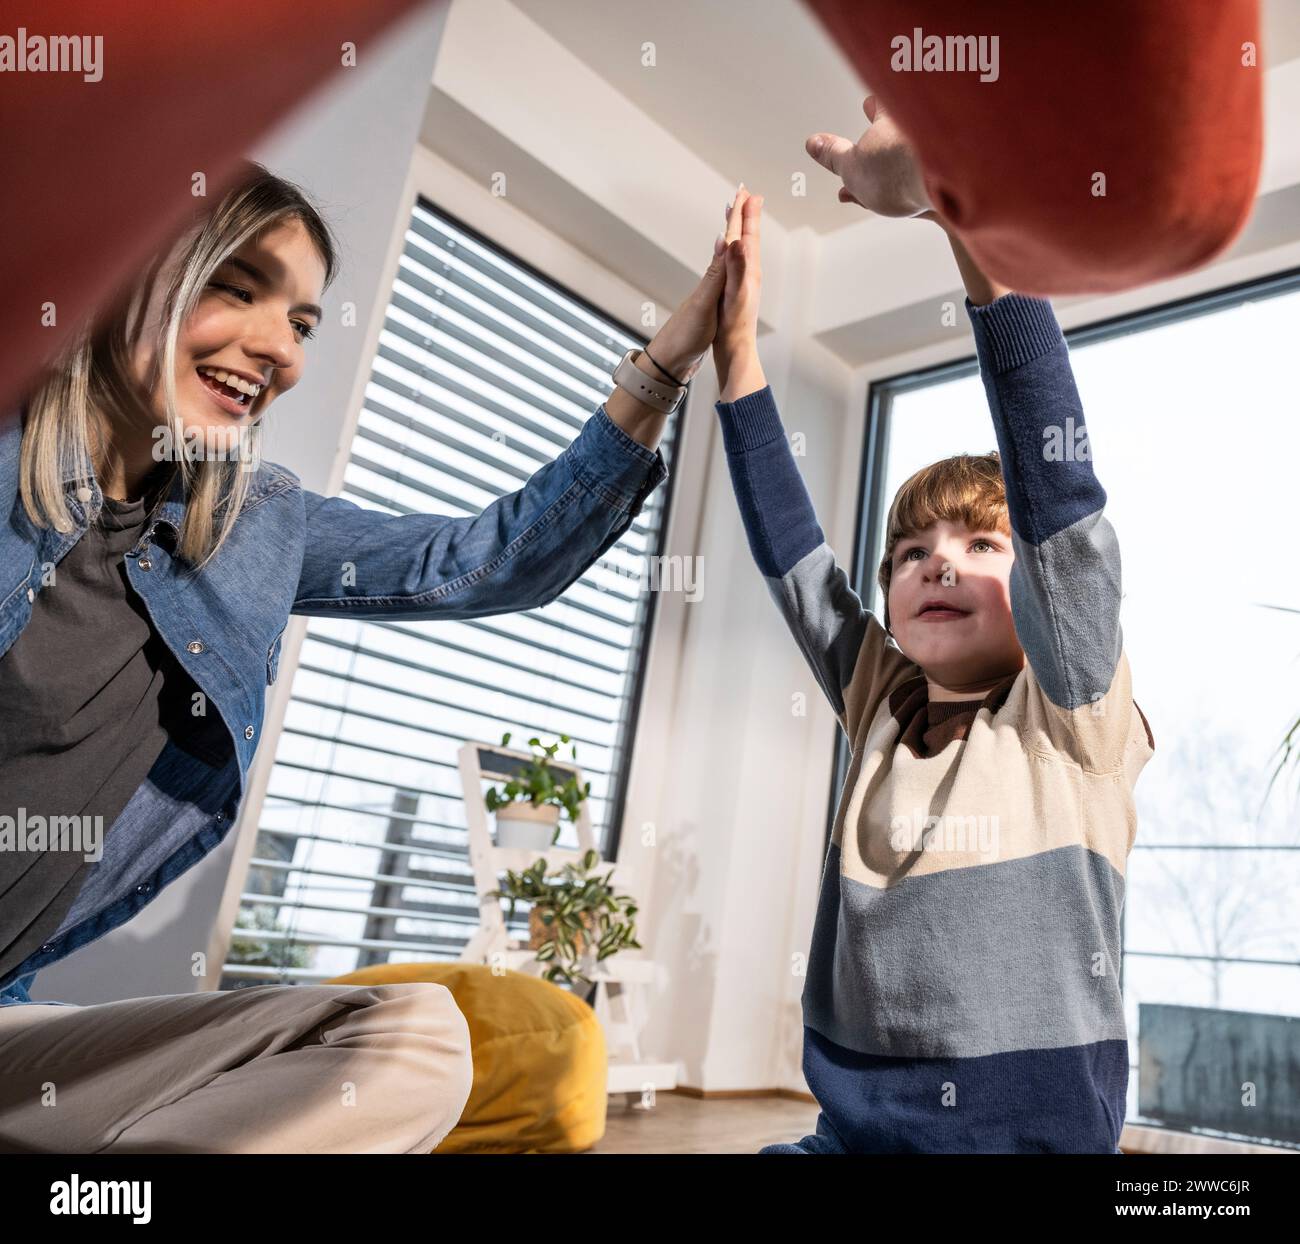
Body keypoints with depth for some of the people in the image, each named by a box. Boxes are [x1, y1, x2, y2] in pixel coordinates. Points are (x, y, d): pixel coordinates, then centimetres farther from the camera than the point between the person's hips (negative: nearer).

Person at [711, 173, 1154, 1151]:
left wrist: (980, 237, -21)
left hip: (1036, 1127, -1)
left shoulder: (1070, 714, -3)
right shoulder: (882, 707, 7)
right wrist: (737, 346, 1)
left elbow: (1059, 497, -15)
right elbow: (788, 550, 4)